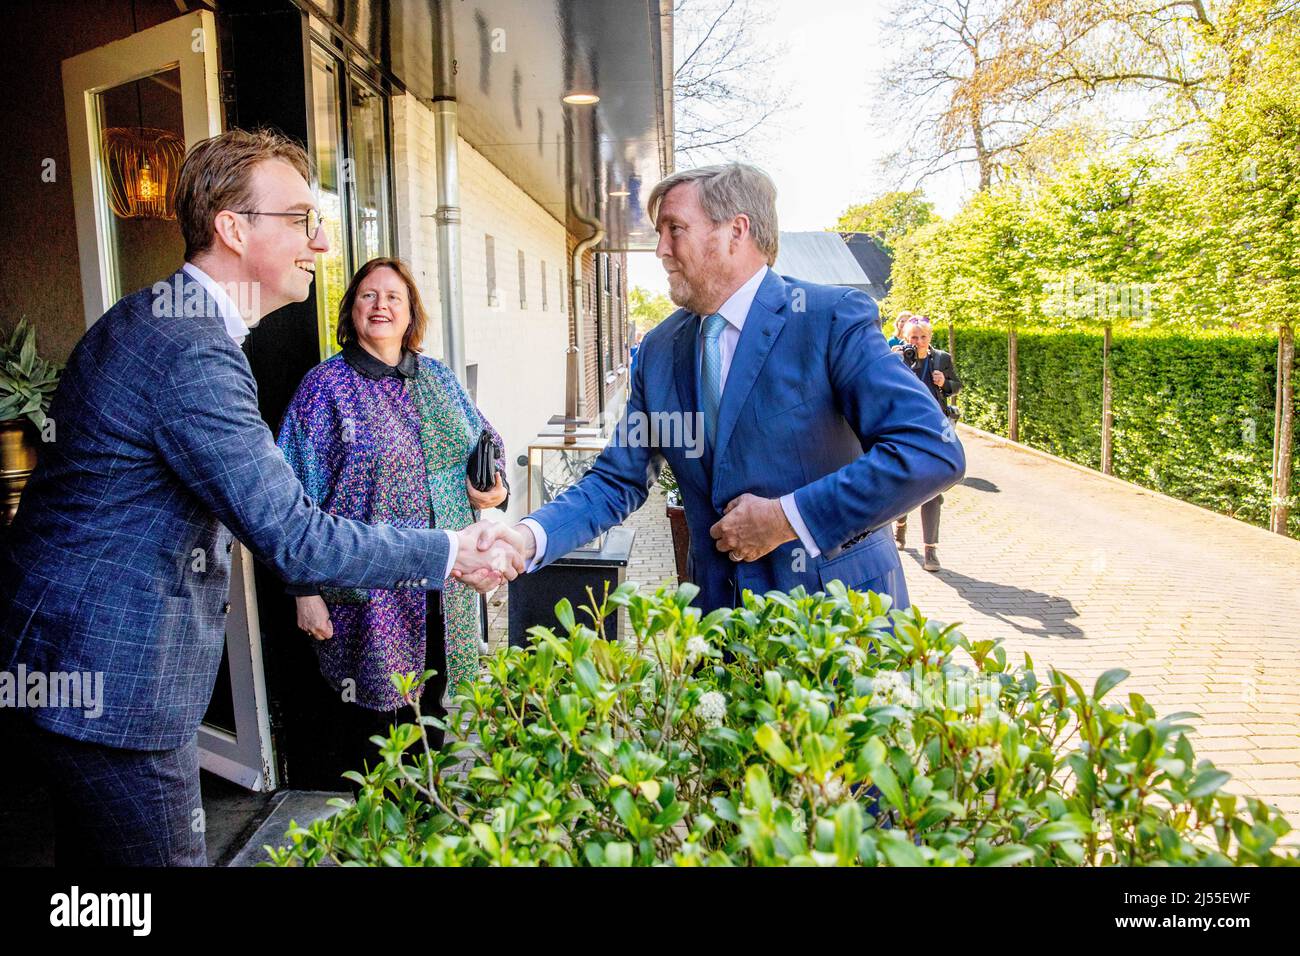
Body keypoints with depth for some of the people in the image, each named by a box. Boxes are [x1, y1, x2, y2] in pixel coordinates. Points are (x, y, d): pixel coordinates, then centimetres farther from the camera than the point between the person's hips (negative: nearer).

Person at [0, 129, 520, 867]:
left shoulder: (146, 317, 9)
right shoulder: (193, 355, -25)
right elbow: (292, 538, -26)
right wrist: (449, 552, -17)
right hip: (110, 675, -10)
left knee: (93, 849, 24)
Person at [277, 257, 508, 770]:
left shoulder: (439, 378, 10)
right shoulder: (325, 386, -5)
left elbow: (486, 440, 20)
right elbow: (299, 498, -7)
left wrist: (494, 486, -3)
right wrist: (306, 591, -10)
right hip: (368, 593, -5)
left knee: (430, 706, 18)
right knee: (369, 713, 5)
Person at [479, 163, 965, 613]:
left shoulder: (834, 319, -12)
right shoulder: (659, 349, 4)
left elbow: (932, 450, -20)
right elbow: (616, 482, 4)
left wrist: (787, 518, -21)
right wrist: (529, 538, -14)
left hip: (838, 613, -4)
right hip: (719, 609, 4)